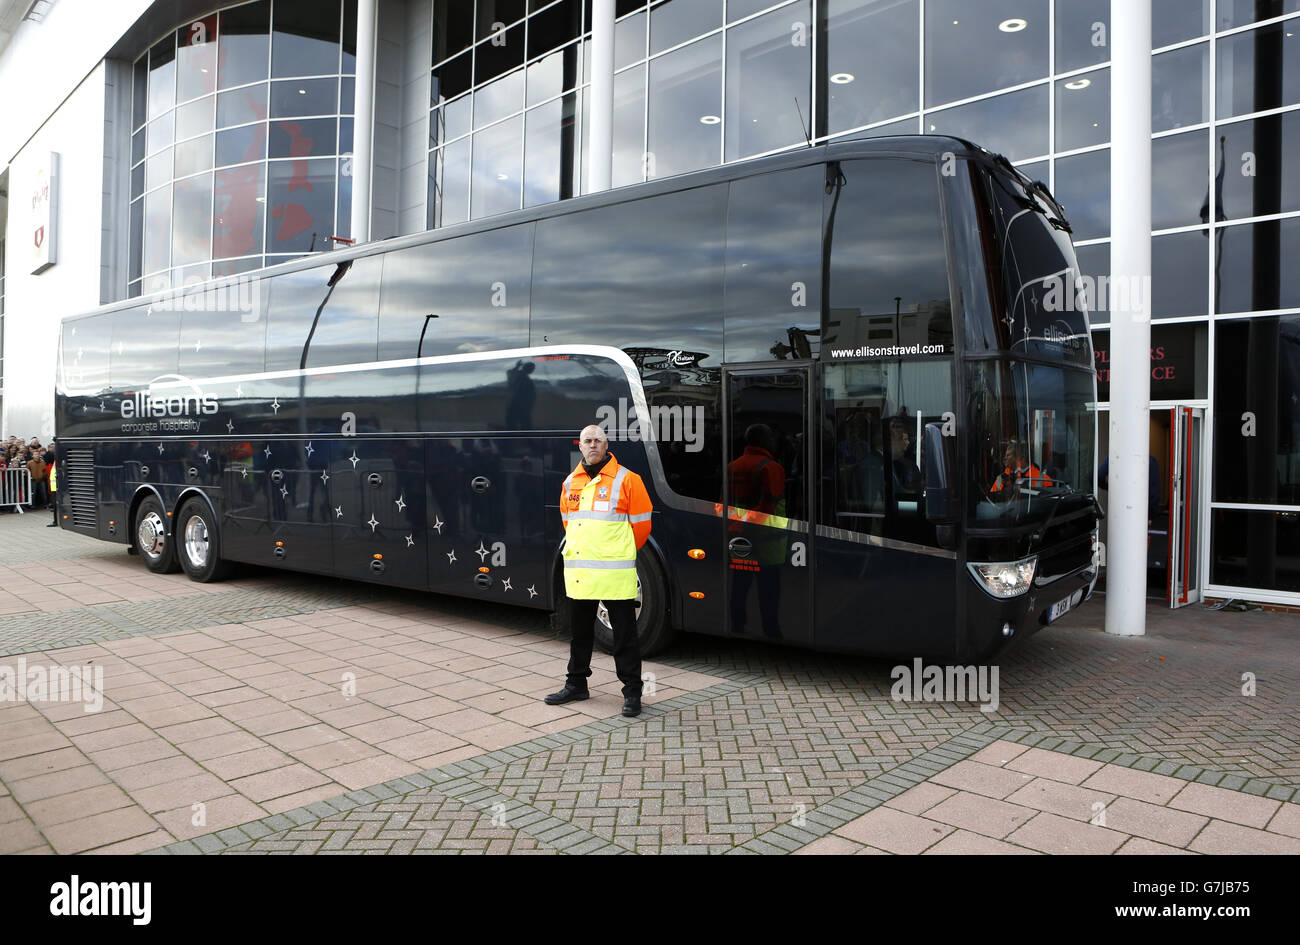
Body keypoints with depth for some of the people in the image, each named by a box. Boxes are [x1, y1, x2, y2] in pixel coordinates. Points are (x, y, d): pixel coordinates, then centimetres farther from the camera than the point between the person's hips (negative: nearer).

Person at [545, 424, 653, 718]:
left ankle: (632, 692, 10)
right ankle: (576, 685, 32)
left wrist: (620, 553, 5)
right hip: (578, 572, 6)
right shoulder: (571, 482, 10)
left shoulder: (626, 479, -6)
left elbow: (641, 524, -3)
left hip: (615, 573, -5)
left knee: (625, 635, 1)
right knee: (580, 632, 18)